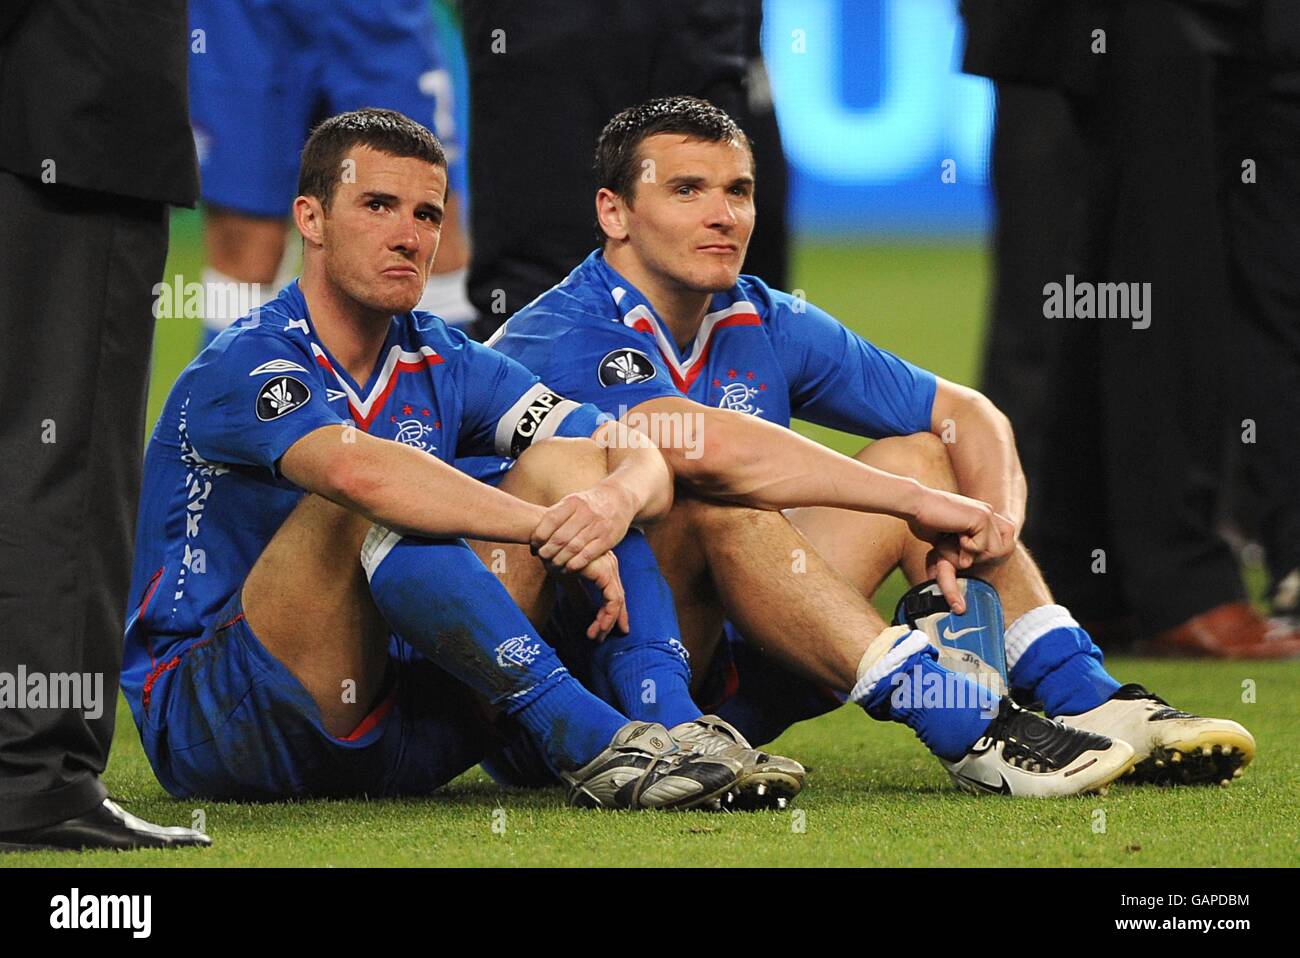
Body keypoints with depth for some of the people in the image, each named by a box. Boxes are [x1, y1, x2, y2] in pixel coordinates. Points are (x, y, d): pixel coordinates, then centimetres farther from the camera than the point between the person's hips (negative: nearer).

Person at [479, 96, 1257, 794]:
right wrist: (919, 503, -30)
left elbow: (966, 415, 12)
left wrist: (991, 523, -11)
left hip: (724, 674, 8)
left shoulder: (768, 326, 8)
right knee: (718, 499, -33)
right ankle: (964, 736, -36)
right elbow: (704, 447, -35)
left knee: (919, 453, 5)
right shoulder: (557, 341, -16)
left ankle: (1090, 704, -10)